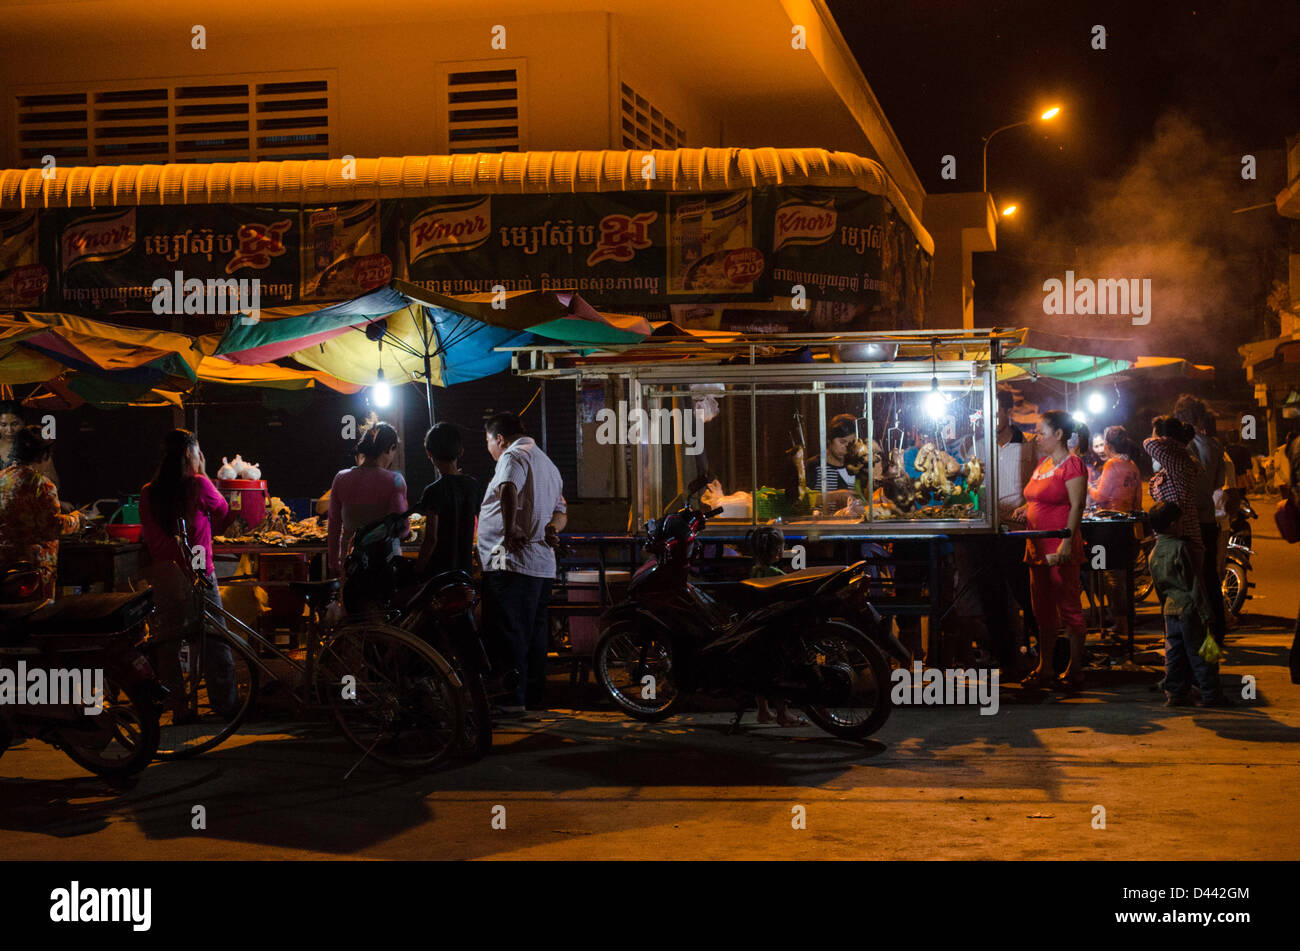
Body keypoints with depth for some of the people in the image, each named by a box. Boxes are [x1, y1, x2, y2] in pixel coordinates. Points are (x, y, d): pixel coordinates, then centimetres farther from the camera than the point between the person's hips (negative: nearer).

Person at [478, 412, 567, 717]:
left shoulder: (513, 456, -7)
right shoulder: (546, 463, 25)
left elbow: (508, 491, -30)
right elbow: (561, 511, 23)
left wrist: (509, 529, -27)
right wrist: (551, 528, 4)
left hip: (511, 562, -10)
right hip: (543, 564, 10)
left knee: (507, 633, -8)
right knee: (534, 633, 14)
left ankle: (511, 699, -10)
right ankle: (533, 695, 19)